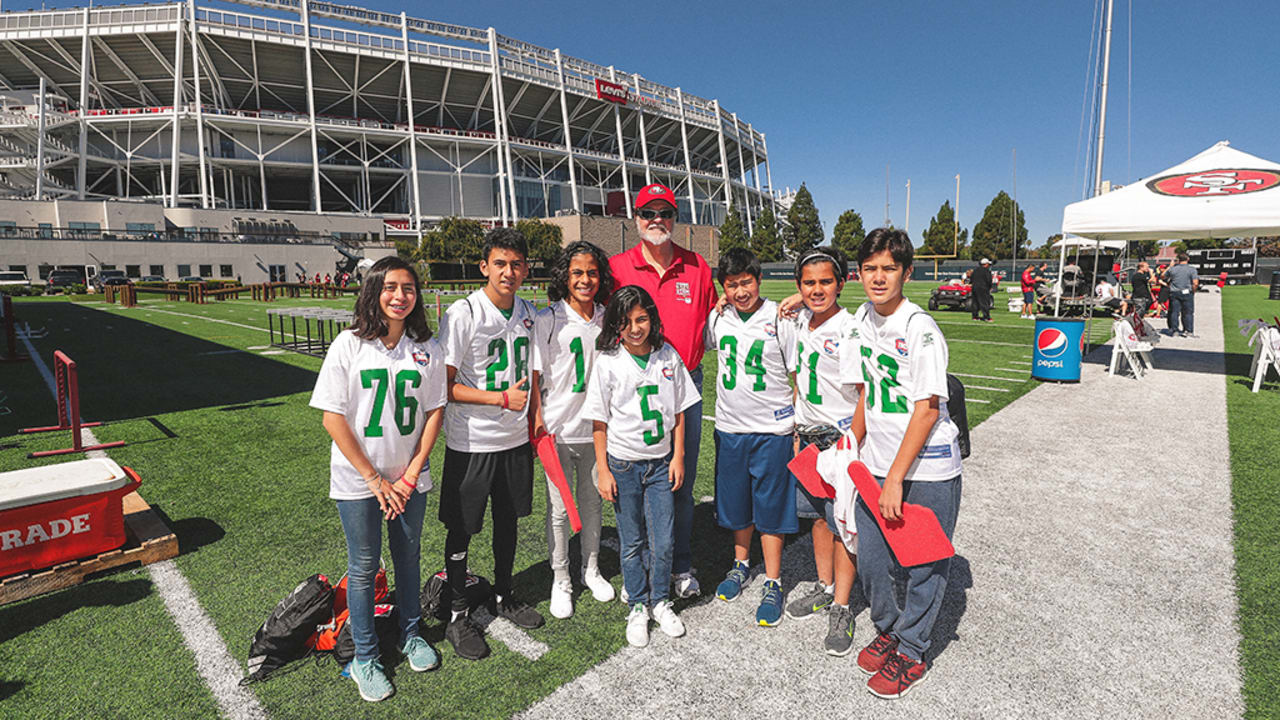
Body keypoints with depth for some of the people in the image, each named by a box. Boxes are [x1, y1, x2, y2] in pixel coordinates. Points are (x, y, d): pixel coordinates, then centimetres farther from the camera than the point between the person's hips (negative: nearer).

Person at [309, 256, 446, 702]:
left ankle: (411, 635, 38)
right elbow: (333, 418, -10)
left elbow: (434, 412, 0)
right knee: (363, 567, 9)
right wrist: (374, 479, -11)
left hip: (410, 478, 2)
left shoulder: (426, 348, -4)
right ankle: (364, 658, 28)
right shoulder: (349, 345, -11)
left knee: (409, 555, 16)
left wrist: (412, 473, -7)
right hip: (358, 479, -2)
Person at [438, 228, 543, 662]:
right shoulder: (463, 314, -16)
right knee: (461, 529, 8)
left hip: (515, 439, 6)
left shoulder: (528, 313, 3)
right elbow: (445, 385, -16)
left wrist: (534, 427, 13)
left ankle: (504, 597, 39)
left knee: (508, 520, 19)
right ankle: (458, 617, 26)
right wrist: (501, 398, -21)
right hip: (470, 442, -5)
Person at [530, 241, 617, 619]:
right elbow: (535, 375, -7)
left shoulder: (606, 318, 3)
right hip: (558, 429, -3)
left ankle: (591, 570, 36)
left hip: (597, 426, 4)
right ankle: (560, 581, 25)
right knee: (559, 509, 7)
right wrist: (537, 419, -12)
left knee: (592, 502, 17)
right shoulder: (547, 319, -8)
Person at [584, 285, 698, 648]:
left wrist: (678, 456, 3)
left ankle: (661, 601, 29)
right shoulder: (608, 363, -9)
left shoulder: (669, 357, -2)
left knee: (663, 542, 5)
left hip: (661, 462, 2)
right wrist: (603, 470, -6)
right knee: (632, 543, 10)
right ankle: (638, 607, 29)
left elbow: (679, 410, 6)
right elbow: (599, 421, -5)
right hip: (623, 464, -1)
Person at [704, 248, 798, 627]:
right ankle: (741, 564, 39)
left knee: (771, 508, 5)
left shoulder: (781, 319, -9)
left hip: (772, 429, -4)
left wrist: (801, 428, -6)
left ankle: (772, 584, 21)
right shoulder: (717, 318, 1)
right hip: (729, 428, 4)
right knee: (735, 504, 16)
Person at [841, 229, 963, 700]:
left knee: (924, 564, 8)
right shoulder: (862, 320, 5)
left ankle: (911, 653, 28)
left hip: (927, 470, -5)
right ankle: (888, 630, 37)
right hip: (876, 465, 6)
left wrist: (895, 478, -18)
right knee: (871, 559, 12)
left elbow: (927, 410, -18)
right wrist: (853, 448, 11)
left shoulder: (921, 329, -16)